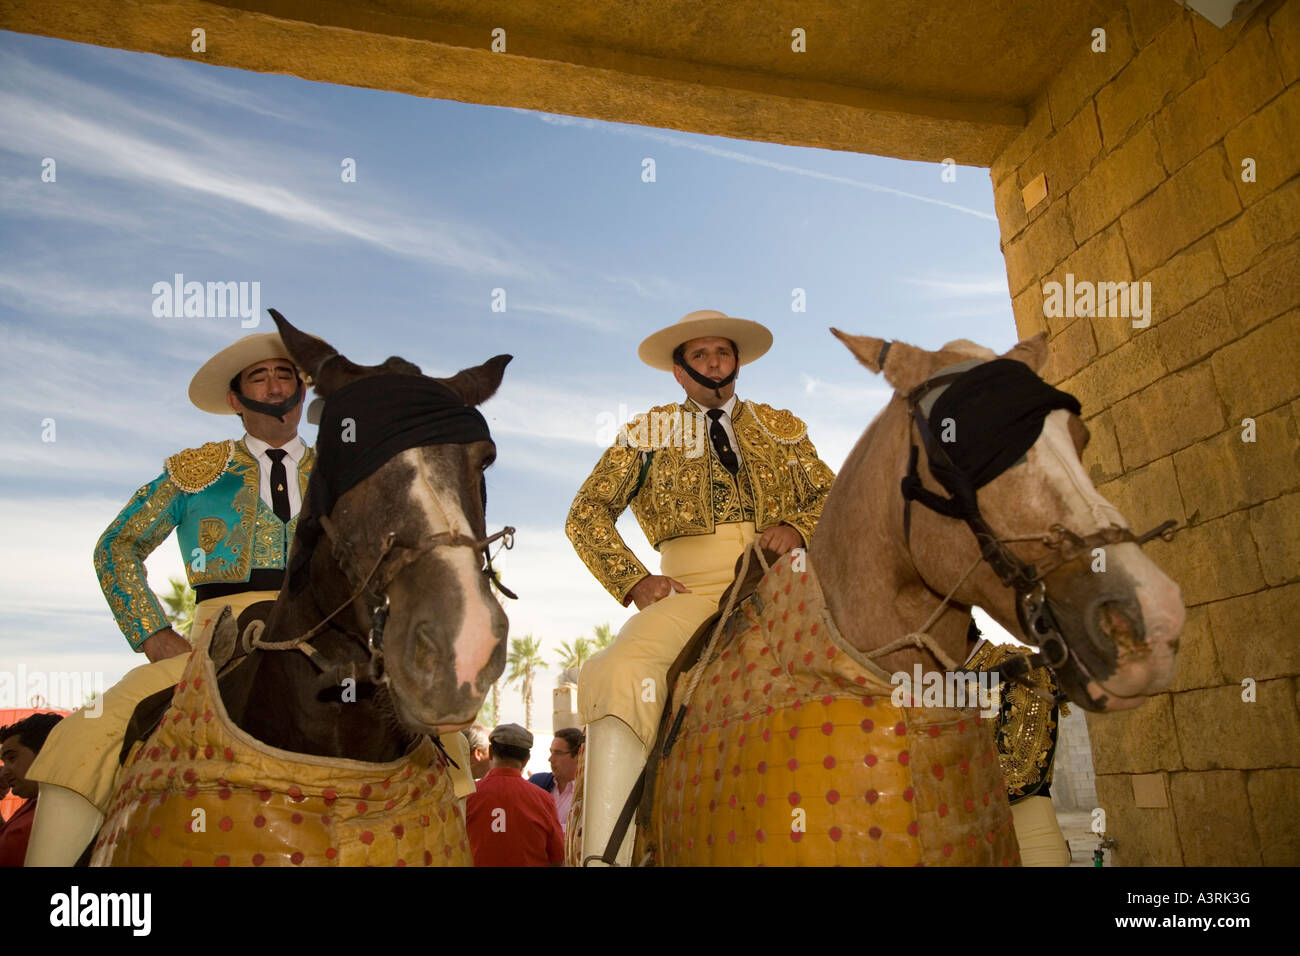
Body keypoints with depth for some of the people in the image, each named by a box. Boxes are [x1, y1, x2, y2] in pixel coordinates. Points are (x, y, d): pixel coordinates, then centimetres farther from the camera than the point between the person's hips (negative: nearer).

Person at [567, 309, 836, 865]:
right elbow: (587, 514, 12)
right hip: (691, 590, -1)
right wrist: (633, 581, -4)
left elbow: (830, 495, 18)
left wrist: (798, 527, -5)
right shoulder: (649, 432, 18)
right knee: (621, 675, -30)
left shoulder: (782, 427, 24)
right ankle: (603, 853, -25)